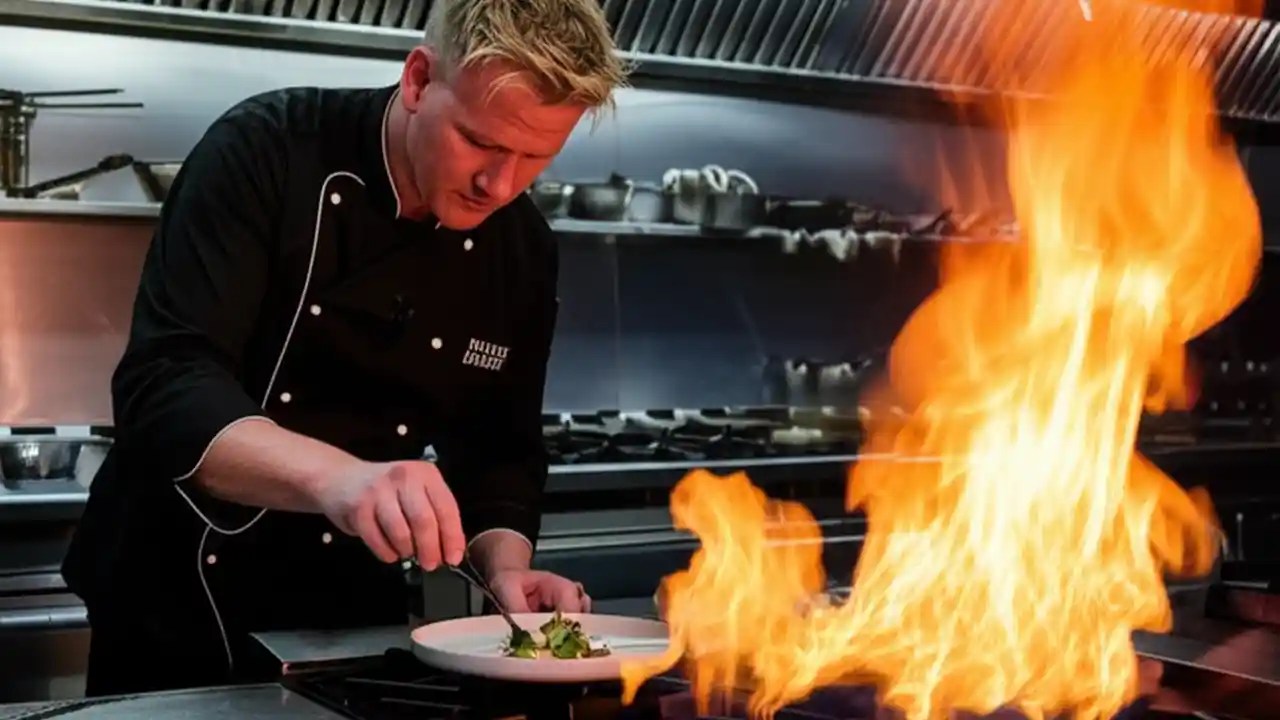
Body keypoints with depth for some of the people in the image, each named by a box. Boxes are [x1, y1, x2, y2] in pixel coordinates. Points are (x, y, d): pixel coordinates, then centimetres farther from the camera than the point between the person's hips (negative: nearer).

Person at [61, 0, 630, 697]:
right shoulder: (265, 154, -20)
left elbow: (502, 447, 4)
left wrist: (505, 566, -16)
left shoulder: (524, 250, -5)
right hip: (177, 611, -3)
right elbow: (162, 389, -30)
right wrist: (336, 476, -46)